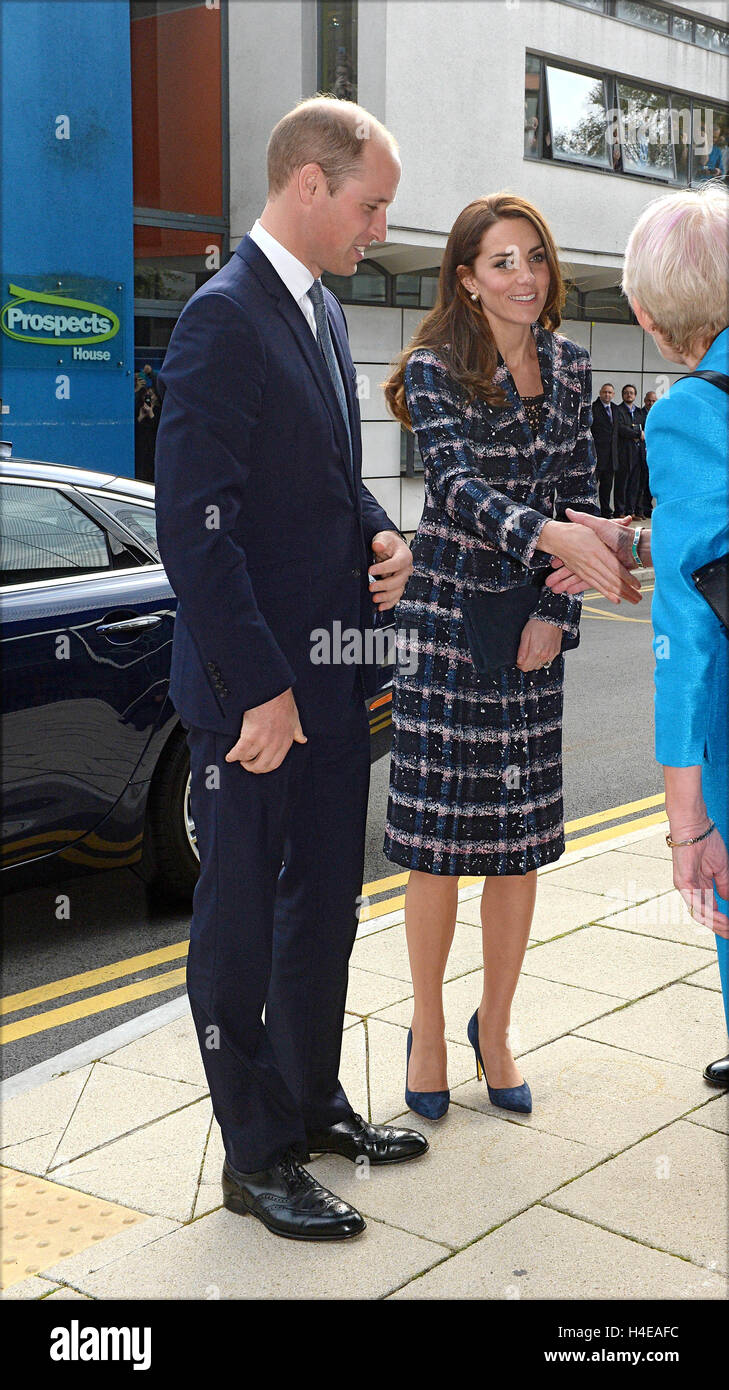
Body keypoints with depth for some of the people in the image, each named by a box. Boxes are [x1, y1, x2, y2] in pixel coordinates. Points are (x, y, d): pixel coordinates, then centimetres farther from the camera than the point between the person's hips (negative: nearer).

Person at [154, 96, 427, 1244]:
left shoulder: (323, 311, 12)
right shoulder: (225, 319, -17)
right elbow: (195, 528, -21)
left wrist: (379, 536, 2)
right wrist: (256, 690, -21)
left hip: (334, 681, 9)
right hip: (257, 691, -9)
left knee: (323, 910, 19)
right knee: (241, 926, 6)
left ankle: (312, 1104, 36)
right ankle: (255, 1158, 20)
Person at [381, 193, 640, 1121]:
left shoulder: (568, 368, 8)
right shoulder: (435, 370, -7)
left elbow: (580, 495, 9)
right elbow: (460, 487, -21)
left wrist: (554, 612, -2)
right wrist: (550, 535, -39)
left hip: (530, 628, 4)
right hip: (445, 622, -4)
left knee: (521, 840, 7)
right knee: (438, 841, 1)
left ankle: (494, 1027, 25)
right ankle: (428, 1030, 19)